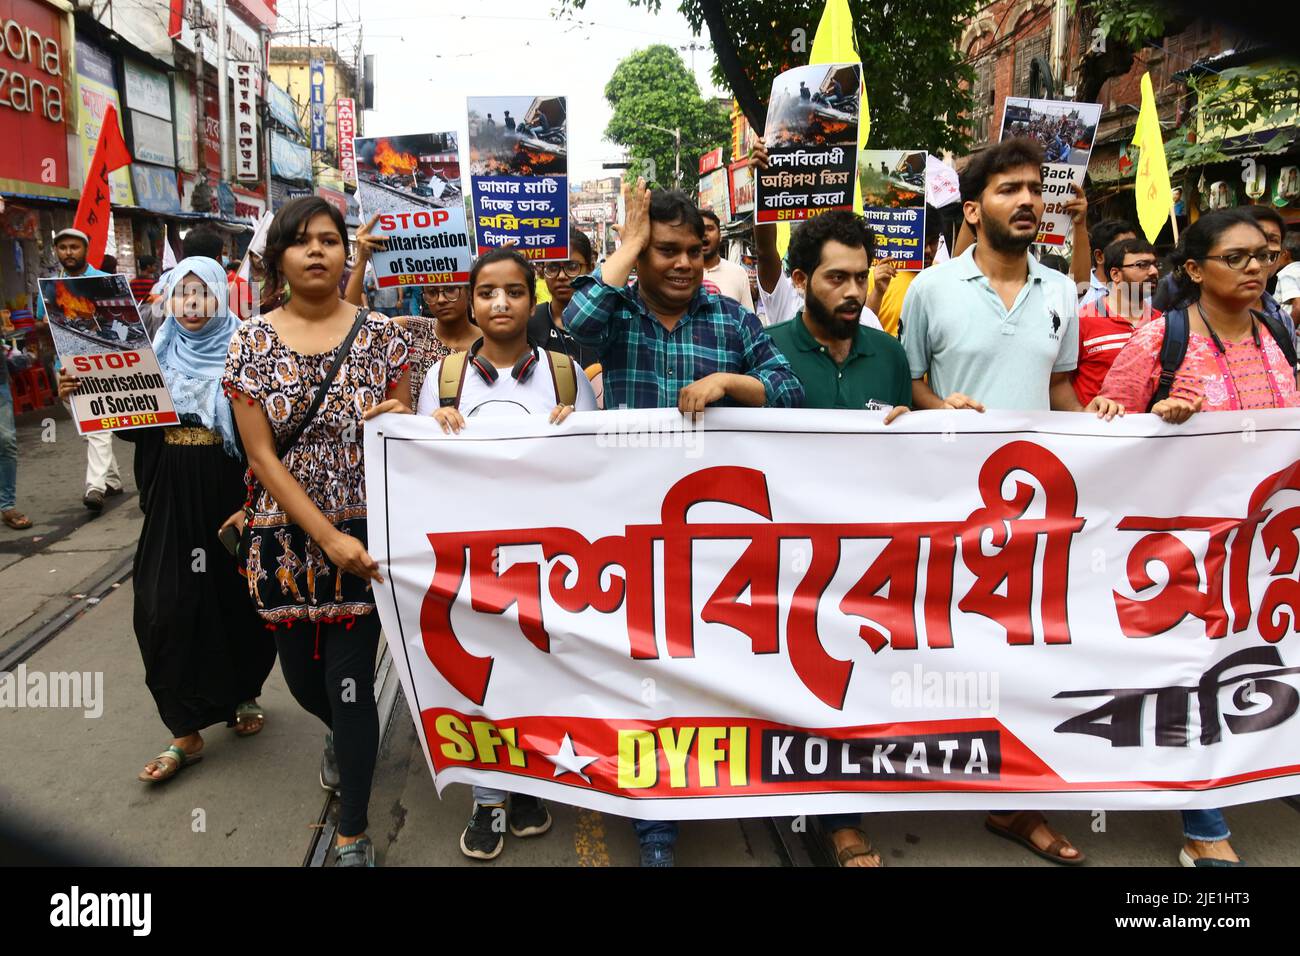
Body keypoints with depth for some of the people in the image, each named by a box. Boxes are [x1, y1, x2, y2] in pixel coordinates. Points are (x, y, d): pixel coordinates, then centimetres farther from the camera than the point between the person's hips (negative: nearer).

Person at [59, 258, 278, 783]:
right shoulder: (156, 355, 7)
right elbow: (131, 424, 10)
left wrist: (253, 503, -18)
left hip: (227, 500, -3)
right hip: (170, 504, 3)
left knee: (235, 601, 9)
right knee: (167, 611, 0)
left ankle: (245, 694, 34)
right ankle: (186, 731, 11)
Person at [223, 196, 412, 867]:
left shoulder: (380, 334, -1)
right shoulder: (252, 340, -2)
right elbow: (262, 455, -7)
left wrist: (398, 419, -18)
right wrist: (328, 539, -14)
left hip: (365, 535, -1)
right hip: (286, 536, 2)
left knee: (350, 684, -2)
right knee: (303, 679, 15)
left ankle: (353, 836, 18)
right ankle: (342, 736, 53)